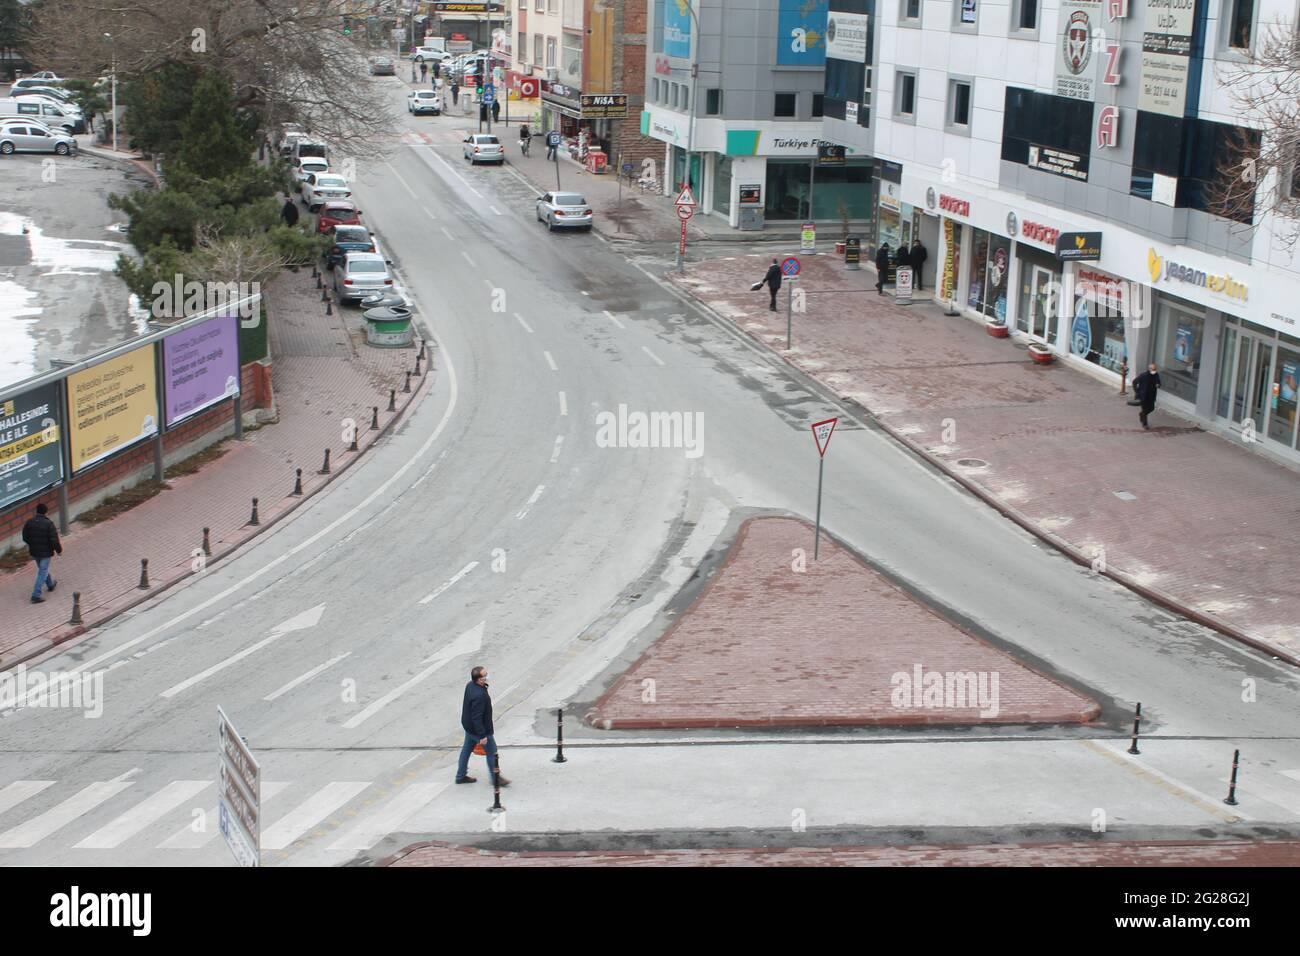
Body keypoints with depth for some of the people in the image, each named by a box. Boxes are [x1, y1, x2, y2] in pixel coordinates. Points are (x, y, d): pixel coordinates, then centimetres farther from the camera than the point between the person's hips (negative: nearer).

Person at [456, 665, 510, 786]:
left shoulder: (470, 685, -6)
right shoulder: (479, 696, -36)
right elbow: (477, 718, -31)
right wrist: (482, 735, -24)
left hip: (468, 725, 9)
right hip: (480, 729, -9)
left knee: (467, 749, 22)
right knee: (492, 752, 9)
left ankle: (461, 776, 36)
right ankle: (495, 777, 26)